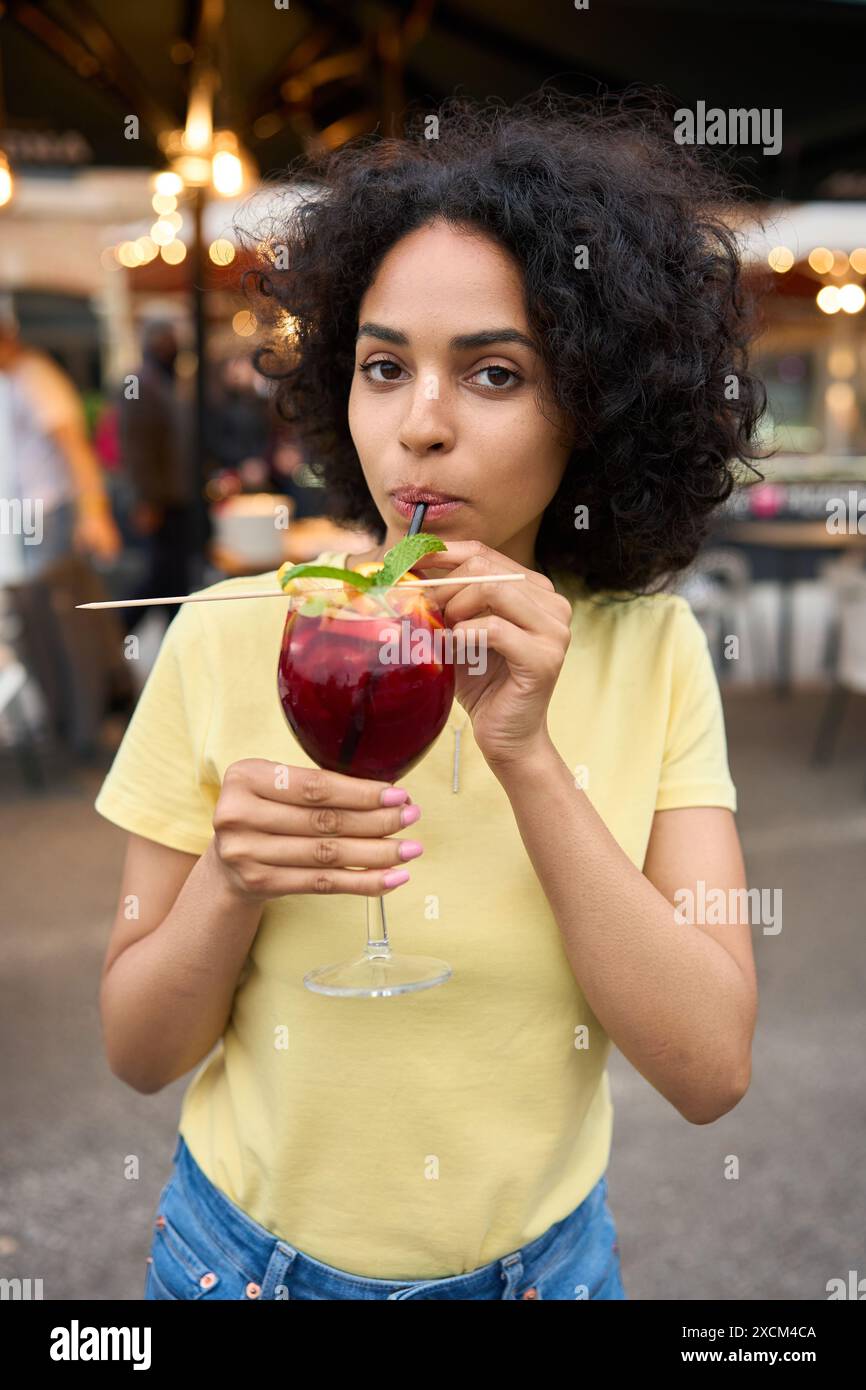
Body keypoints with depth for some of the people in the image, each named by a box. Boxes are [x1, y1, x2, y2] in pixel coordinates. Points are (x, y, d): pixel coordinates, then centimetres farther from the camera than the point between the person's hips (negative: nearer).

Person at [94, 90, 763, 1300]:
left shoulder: (652, 652, -12)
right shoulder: (230, 637, -15)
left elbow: (711, 1071, -19)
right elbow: (138, 1053, -8)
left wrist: (526, 756, -28)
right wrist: (229, 885, -28)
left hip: (545, 1257, 1)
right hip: (249, 1252, 0)